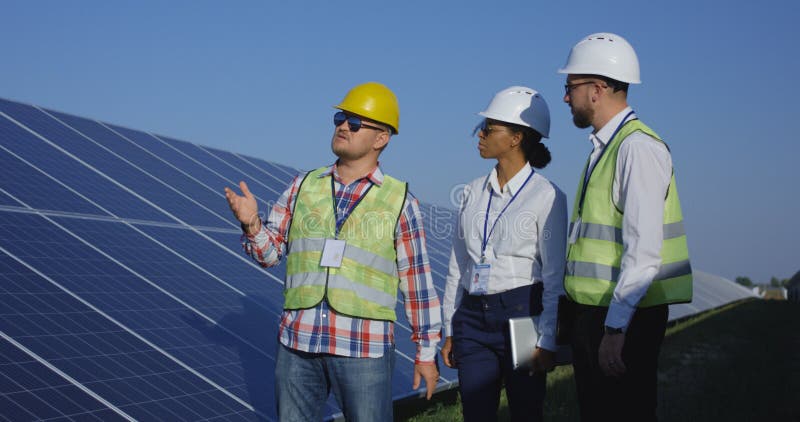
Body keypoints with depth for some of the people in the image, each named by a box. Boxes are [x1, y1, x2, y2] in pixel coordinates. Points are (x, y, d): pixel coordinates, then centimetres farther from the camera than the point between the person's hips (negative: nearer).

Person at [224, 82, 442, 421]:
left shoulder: (399, 201, -1)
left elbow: (417, 280, 1)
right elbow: (271, 251, 8)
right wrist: (251, 225, -13)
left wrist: (426, 351, 1)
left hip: (365, 349, -3)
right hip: (298, 342, 3)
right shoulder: (304, 186, 9)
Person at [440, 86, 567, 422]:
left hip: (522, 313, -5)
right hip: (473, 316, 5)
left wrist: (547, 341, -11)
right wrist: (449, 330, 11)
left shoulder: (547, 196, -6)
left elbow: (555, 276, -7)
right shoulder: (473, 192, 10)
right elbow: (457, 265, 12)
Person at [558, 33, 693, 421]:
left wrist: (616, 327, -23)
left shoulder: (638, 147, -15)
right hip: (592, 312, 9)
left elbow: (644, 248, -21)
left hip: (624, 318, -9)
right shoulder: (602, 148, 15)